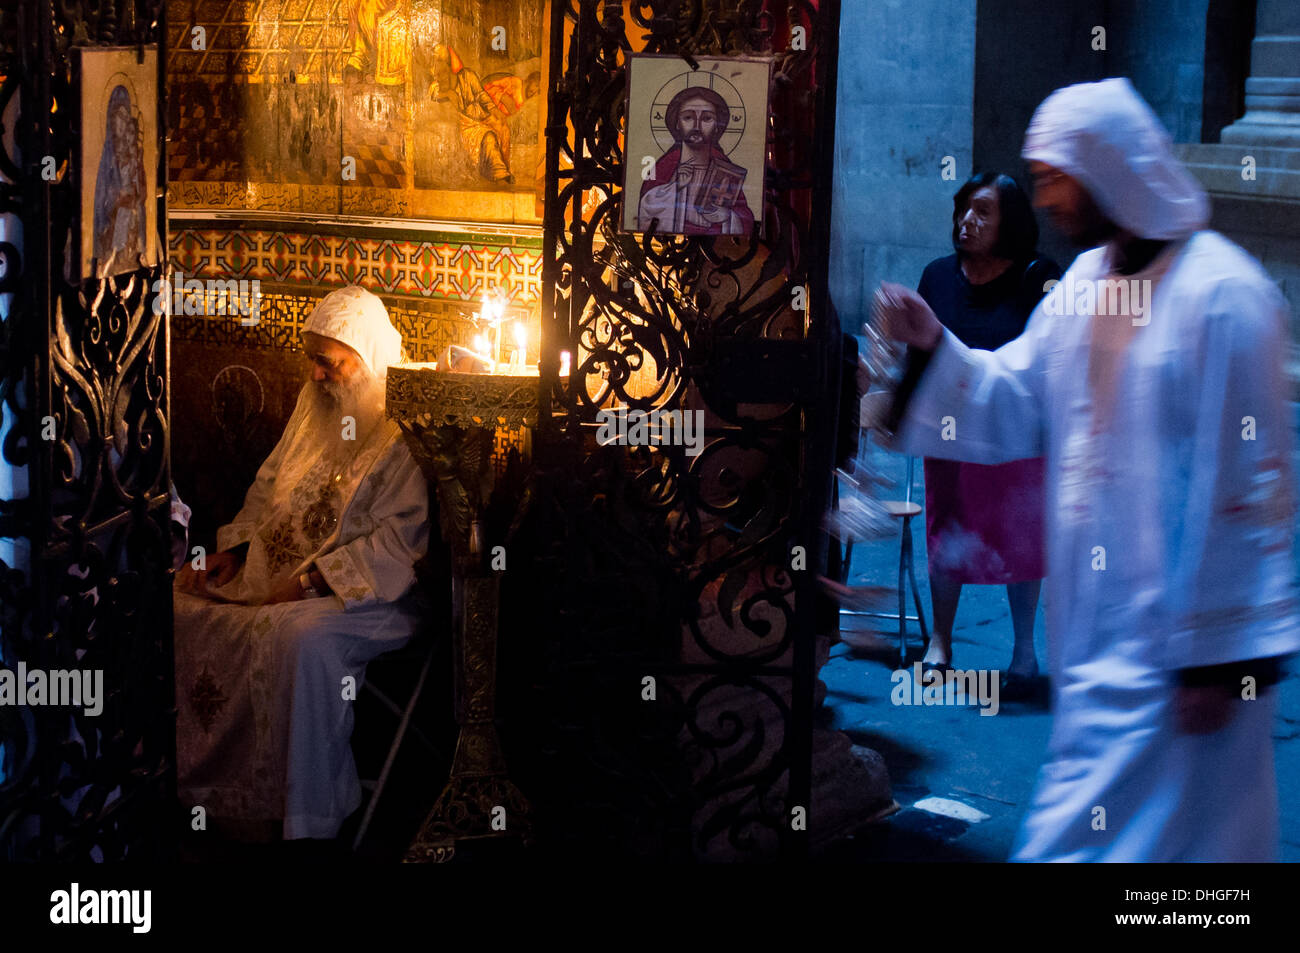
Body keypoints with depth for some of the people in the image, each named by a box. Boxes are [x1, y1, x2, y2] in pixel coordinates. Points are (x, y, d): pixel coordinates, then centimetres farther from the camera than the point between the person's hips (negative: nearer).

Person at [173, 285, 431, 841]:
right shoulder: (315, 402, 12)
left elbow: (401, 539, -19)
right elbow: (271, 483, 22)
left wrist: (310, 580, -22)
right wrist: (233, 549, 7)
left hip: (374, 593, -9)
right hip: (278, 575, 9)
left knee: (306, 636, -38)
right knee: (184, 604, -5)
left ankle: (309, 821, -27)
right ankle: (196, 780, 5)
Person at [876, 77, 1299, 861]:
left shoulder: (1221, 295, -15)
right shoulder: (1084, 282, 10)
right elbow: (1013, 404, 11)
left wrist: (1219, 654, -17)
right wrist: (934, 347, -6)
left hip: (1174, 642, -8)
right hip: (1097, 629, 8)